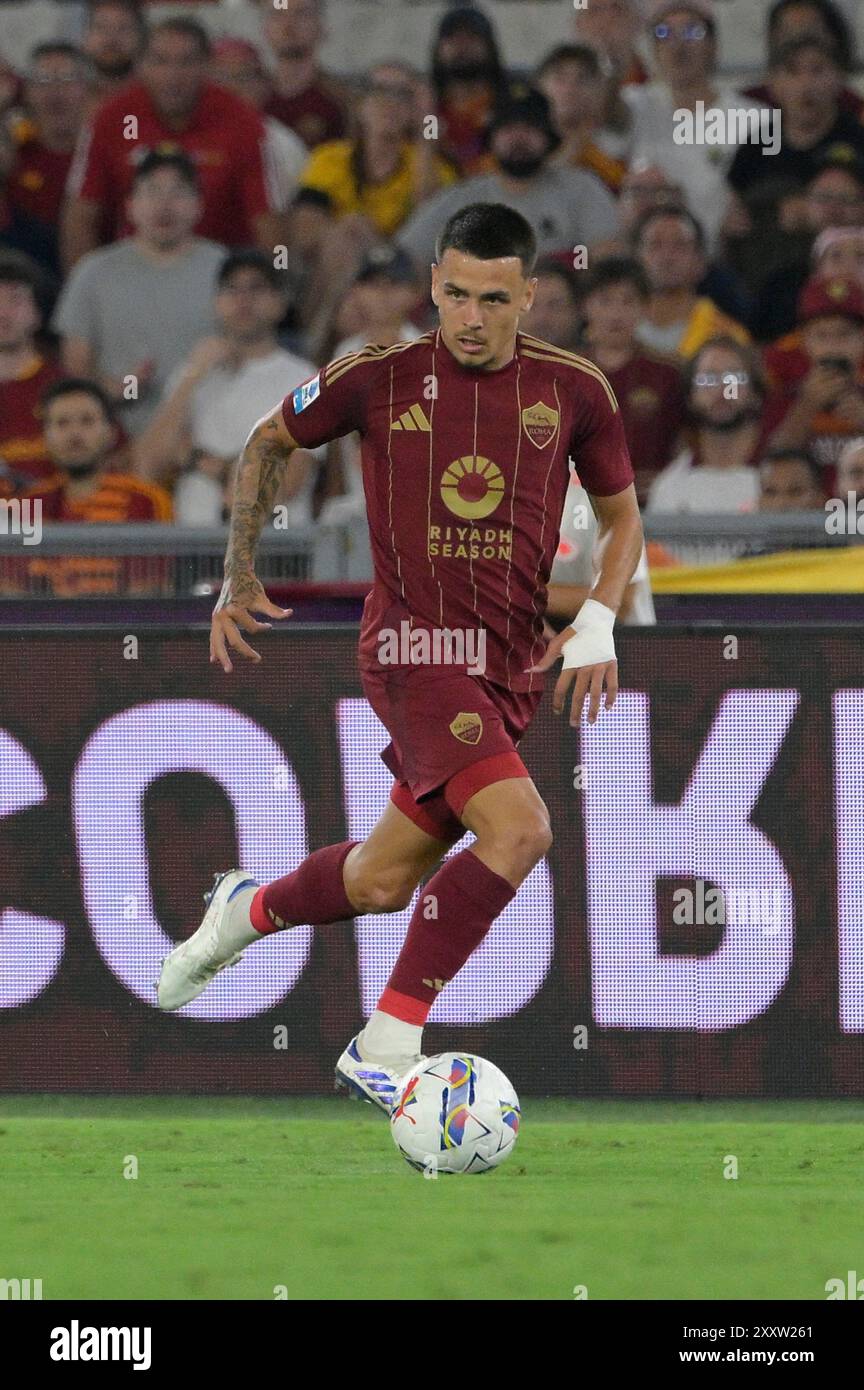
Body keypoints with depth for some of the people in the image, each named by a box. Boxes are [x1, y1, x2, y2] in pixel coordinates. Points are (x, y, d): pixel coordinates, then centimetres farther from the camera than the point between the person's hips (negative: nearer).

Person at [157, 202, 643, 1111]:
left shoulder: (573, 391, 0)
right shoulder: (380, 378, -6)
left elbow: (622, 518, 14)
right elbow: (270, 441, 13)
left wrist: (597, 623, -2)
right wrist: (237, 579, 9)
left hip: (510, 665, 4)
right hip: (411, 644, -4)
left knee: (384, 883, 10)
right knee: (518, 829, -25)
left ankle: (248, 911, 43)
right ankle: (387, 1044, -15)